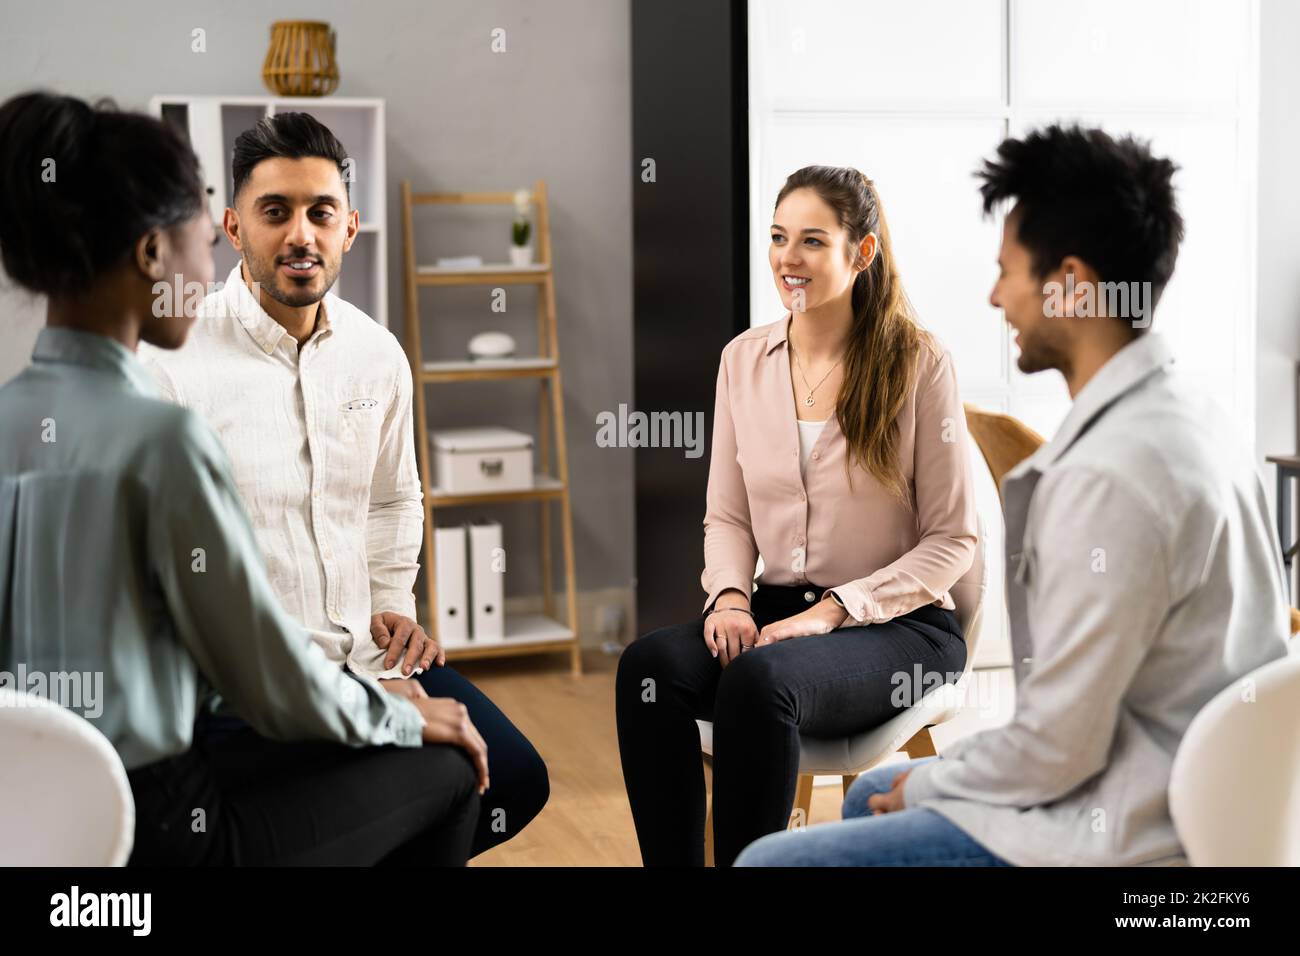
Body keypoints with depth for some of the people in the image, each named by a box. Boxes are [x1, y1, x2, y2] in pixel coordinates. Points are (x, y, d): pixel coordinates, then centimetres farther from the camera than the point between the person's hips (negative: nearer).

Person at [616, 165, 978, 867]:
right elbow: (727, 517, 13)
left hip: (896, 625, -4)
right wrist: (729, 597, -8)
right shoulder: (744, 359, 9)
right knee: (648, 665, -27)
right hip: (777, 609, 4)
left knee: (759, 679, -35)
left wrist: (831, 611, -15)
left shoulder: (918, 364, -5)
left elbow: (952, 540, -5)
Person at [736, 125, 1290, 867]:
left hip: (1121, 832, -10)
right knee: (870, 796, 26)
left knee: (768, 859, -6)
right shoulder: (1184, 414, 4)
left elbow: (1055, 751, -23)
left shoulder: (1107, 476, -27)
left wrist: (926, 784, -4)